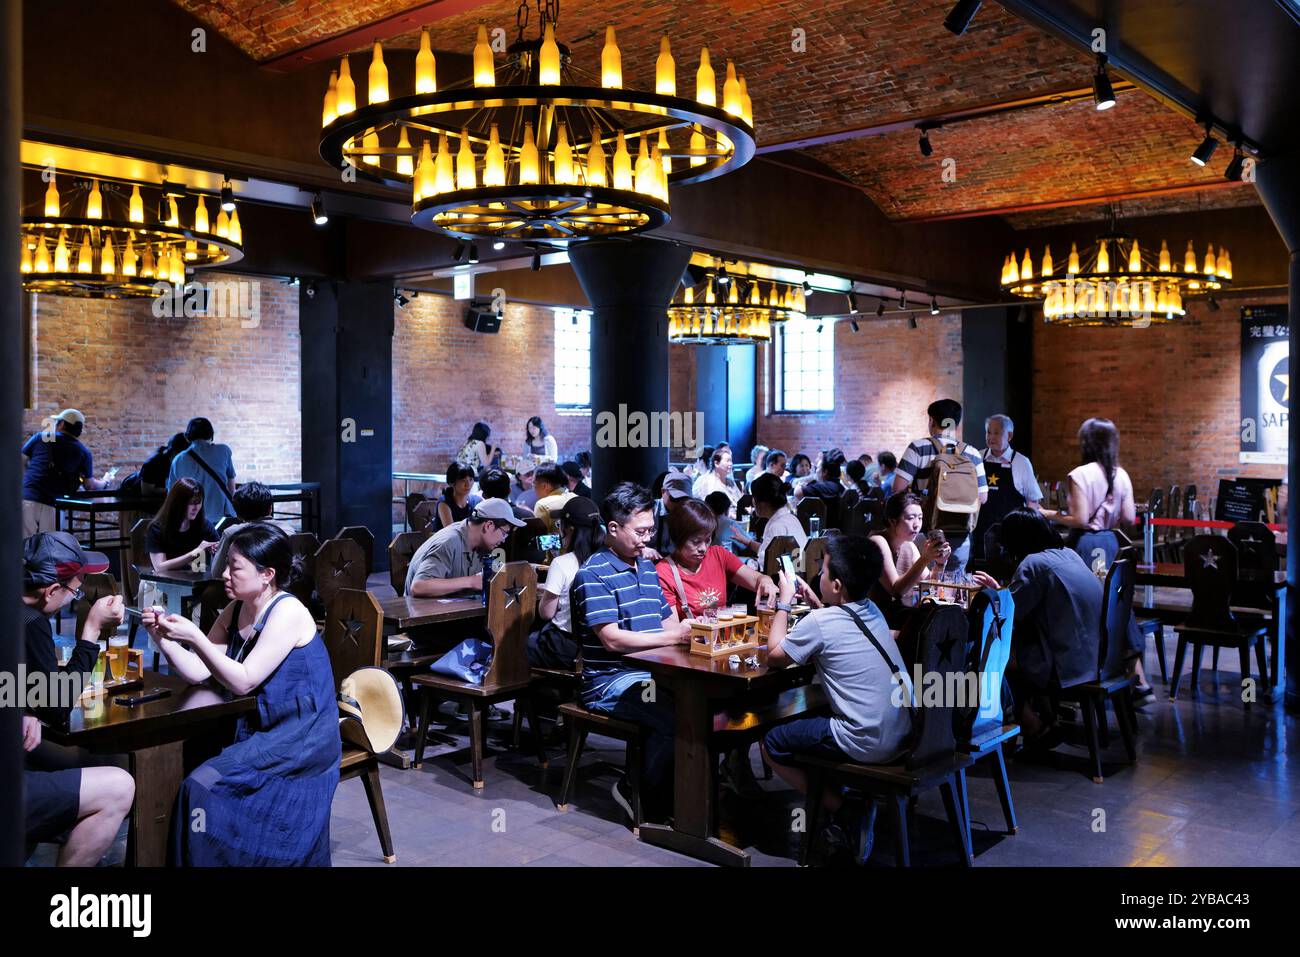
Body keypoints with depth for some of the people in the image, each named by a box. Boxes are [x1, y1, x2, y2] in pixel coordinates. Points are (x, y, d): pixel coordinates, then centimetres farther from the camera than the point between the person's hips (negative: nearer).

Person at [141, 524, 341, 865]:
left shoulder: (288, 612, -17)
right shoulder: (234, 611, 7)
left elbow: (242, 682, -20)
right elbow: (198, 672, 3)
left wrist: (195, 637, -25)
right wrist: (163, 637, -10)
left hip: (301, 740, -8)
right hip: (260, 731, 8)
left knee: (205, 787, -18)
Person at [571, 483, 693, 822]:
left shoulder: (647, 568, 19)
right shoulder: (593, 575, -8)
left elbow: (667, 622, 18)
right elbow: (612, 639, -17)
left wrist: (690, 627, -5)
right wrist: (674, 637, -21)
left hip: (653, 672, 8)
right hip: (610, 680, -8)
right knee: (678, 717, -30)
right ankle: (640, 792, -8)